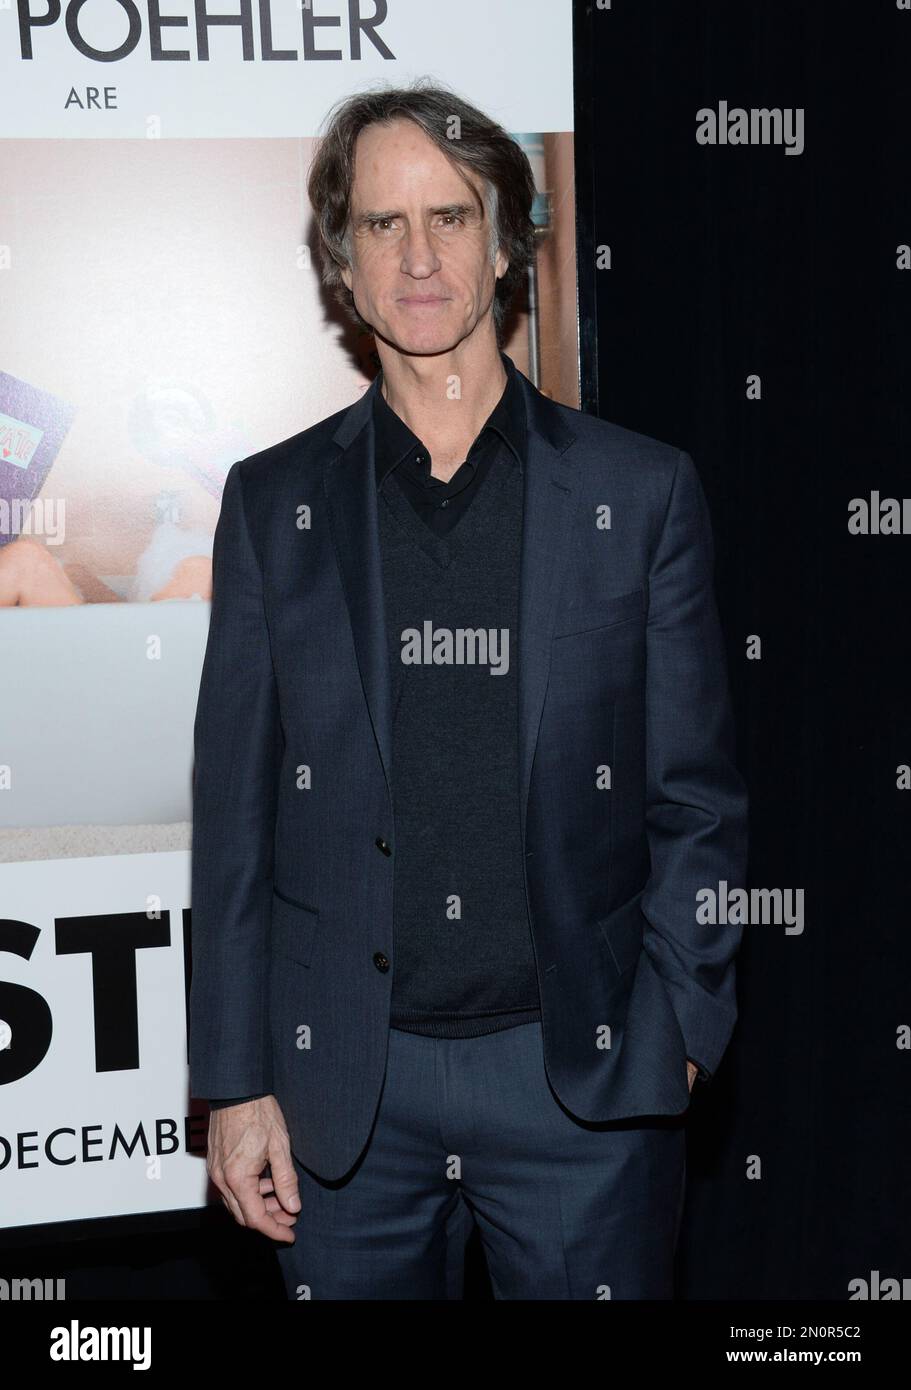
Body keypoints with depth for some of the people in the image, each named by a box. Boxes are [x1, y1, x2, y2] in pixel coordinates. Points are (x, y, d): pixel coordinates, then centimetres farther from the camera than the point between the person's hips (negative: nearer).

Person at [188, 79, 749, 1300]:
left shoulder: (642, 491, 0)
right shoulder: (272, 503, 3)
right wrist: (235, 1083, 1)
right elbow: (235, 817, 3)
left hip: (587, 1075, 0)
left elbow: (696, 800, 3)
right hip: (342, 1084, 1)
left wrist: (675, 1030, -3)